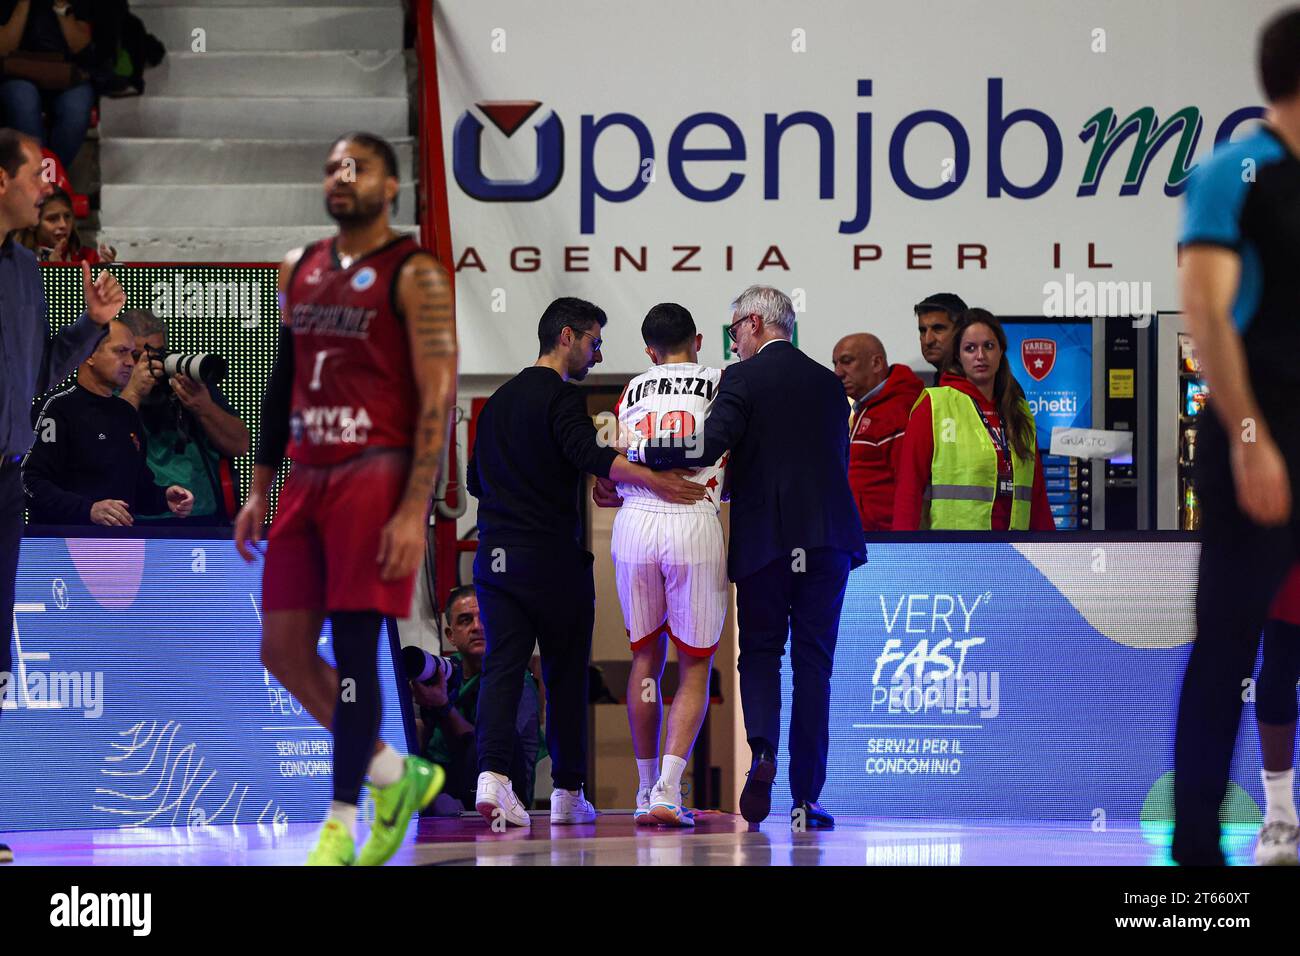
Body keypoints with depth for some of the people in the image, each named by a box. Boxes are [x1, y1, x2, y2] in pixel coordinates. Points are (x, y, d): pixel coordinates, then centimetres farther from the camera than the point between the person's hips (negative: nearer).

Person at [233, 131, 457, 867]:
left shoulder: (415, 275, -6)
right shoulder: (300, 271, 15)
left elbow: (439, 398, -11)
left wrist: (414, 510, -19)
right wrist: (260, 489, 16)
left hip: (377, 475, -7)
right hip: (308, 477, 7)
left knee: (355, 647, -8)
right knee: (284, 650, 4)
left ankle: (341, 830, -2)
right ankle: (396, 775, 21)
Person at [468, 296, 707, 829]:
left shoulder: (497, 402, 18)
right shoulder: (560, 395, -6)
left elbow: (476, 479, 24)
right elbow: (587, 453, -24)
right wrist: (654, 481, -29)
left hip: (494, 558, 6)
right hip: (553, 559, -6)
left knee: (503, 667, -3)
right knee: (566, 673, 5)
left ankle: (492, 775, -23)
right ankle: (569, 794, 11)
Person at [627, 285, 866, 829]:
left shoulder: (743, 378, -4)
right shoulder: (829, 383, 13)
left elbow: (708, 447, -16)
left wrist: (639, 451, -3)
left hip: (764, 539, -3)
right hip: (828, 537, 3)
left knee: (760, 652, 11)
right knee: (813, 663, 5)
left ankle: (762, 750, -17)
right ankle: (806, 798, 1)